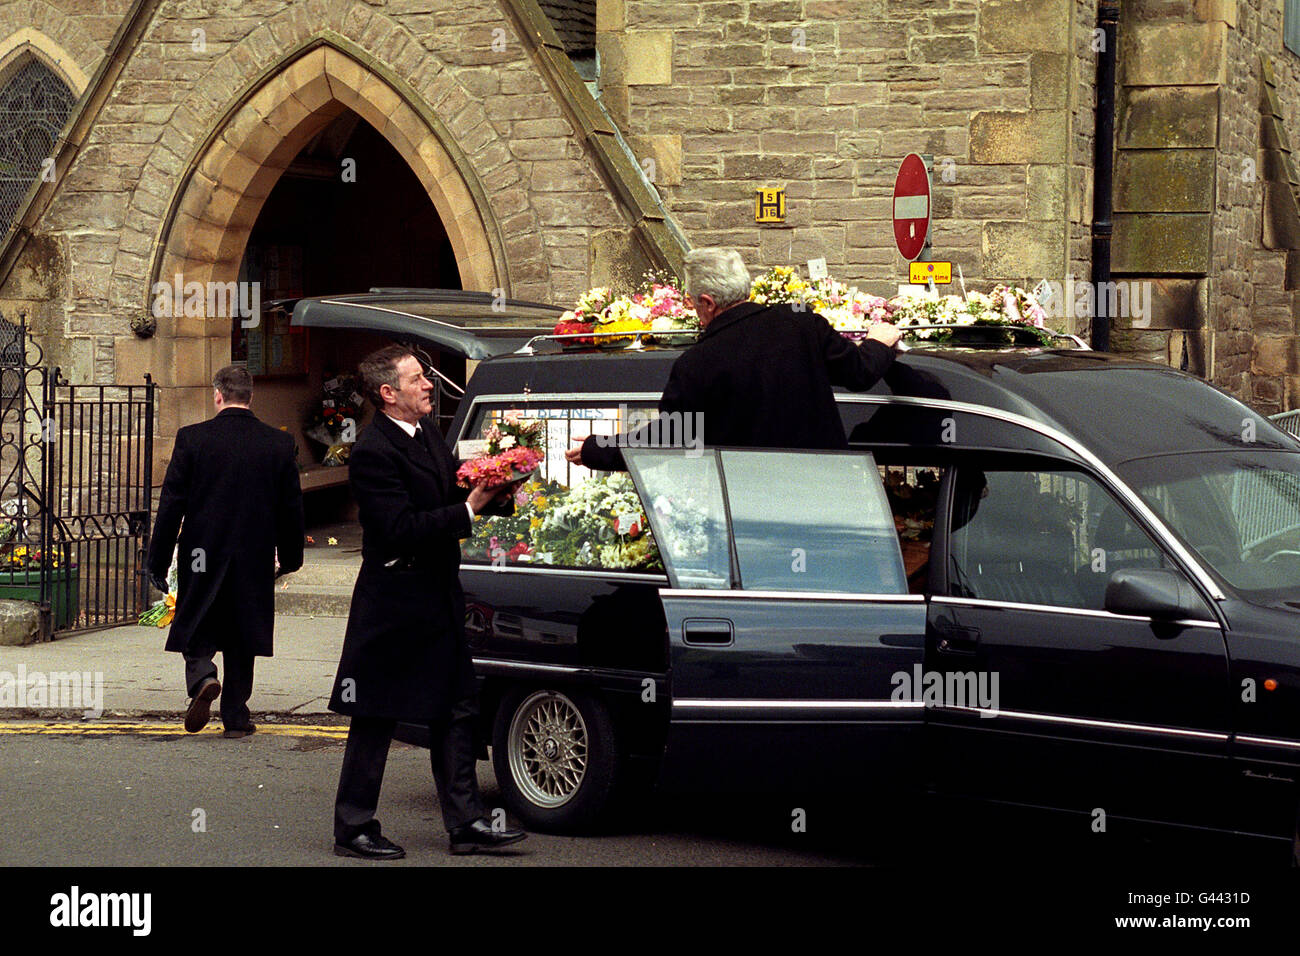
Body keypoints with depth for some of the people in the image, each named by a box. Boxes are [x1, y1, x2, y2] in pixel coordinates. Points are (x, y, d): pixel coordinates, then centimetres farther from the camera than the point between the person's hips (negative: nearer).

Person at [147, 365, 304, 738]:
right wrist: (289, 558, 17)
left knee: (196, 631, 11)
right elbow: (291, 508, 4)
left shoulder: (192, 439, -8)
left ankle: (203, 679, -16)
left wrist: (158, 560, 1)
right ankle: (235, 717, 14)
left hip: (202, 557, -2)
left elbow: (171, 504, -6)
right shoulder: (279, 444, -2)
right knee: (240, 640, 13)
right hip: (254, 561, 2)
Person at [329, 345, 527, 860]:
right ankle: (353, 829, 12)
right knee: (375, 721, 2)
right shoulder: (372, 453, -19)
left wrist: (493, 496, -2)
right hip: (393, 607, -9)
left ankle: (465, 822, 16)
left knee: (455, 711, 11)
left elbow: (450, 487, 17)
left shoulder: (428, 430, 8)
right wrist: (469, 509, -23)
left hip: (439, 598, 9)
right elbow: (402, 530, -25)